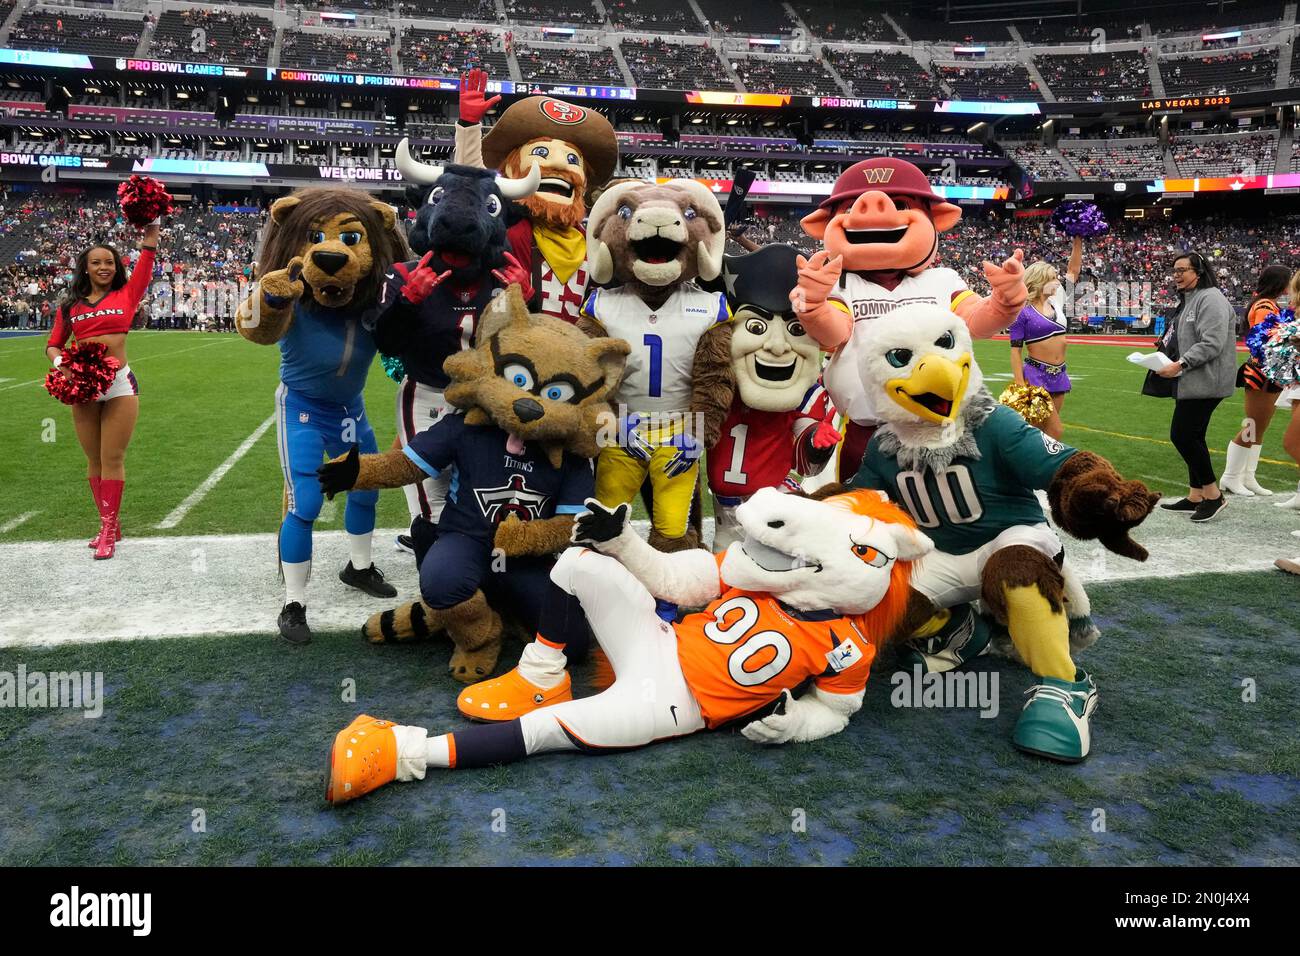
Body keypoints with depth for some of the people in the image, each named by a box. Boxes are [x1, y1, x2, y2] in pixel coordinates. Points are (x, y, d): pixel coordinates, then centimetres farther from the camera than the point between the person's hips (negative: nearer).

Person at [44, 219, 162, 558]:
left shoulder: (125, 294, 4)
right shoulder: (69, 305, 9)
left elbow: (145, 264, -4)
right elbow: (53, 344, 13)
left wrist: (150, 232, -11)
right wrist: (58, 360, -8)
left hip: (120, 384, -3)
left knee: (113, 459, -3)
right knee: (94, 460, 9)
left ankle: (108, 529, 4)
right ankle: (109, 524, 21)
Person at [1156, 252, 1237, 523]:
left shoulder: (1210, 299, -14)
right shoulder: (1188, 300, 17)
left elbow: (1212, 344, -22)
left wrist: (1180, 365, -23)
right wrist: (1166, 360, 8)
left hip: (1205, 382, -10)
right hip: (1190, 381, 10)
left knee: (1181, 435, -11)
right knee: (1192, 437, 12)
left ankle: (1213, 494, 0)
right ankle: (1196, 496, 19)